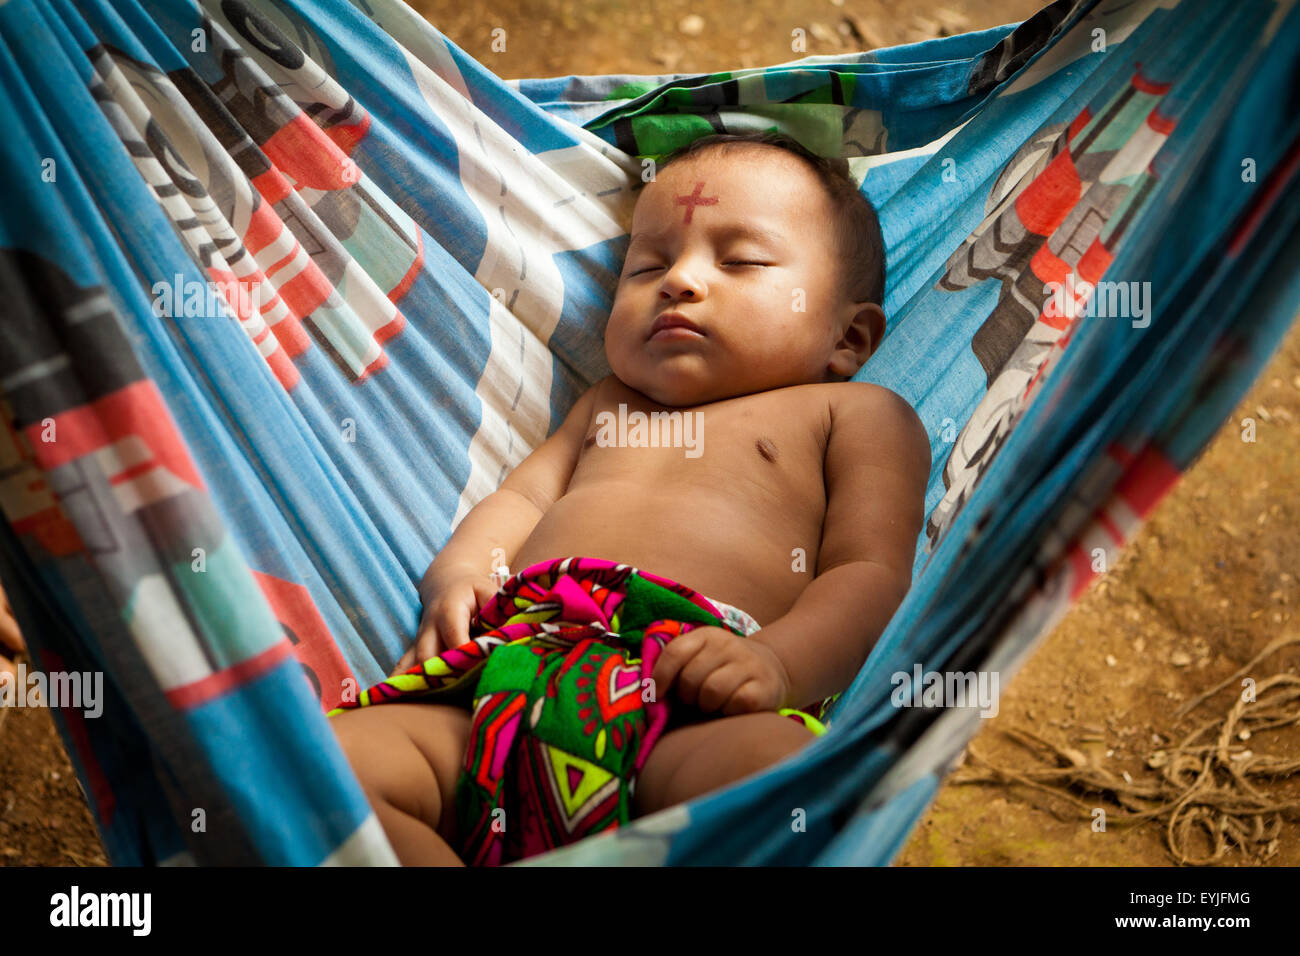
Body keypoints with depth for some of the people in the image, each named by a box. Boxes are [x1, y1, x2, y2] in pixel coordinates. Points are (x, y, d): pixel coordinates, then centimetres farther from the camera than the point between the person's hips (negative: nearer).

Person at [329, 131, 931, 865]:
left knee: (770, 768, -41)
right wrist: (456, 577, 10)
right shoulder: (608, 403, 41)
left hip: (687, 712, -5)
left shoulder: (858, 414, 22)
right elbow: (522, 496, 34)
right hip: (510, 673, 6)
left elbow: (871, 572, 8)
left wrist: (778, 659, -13)